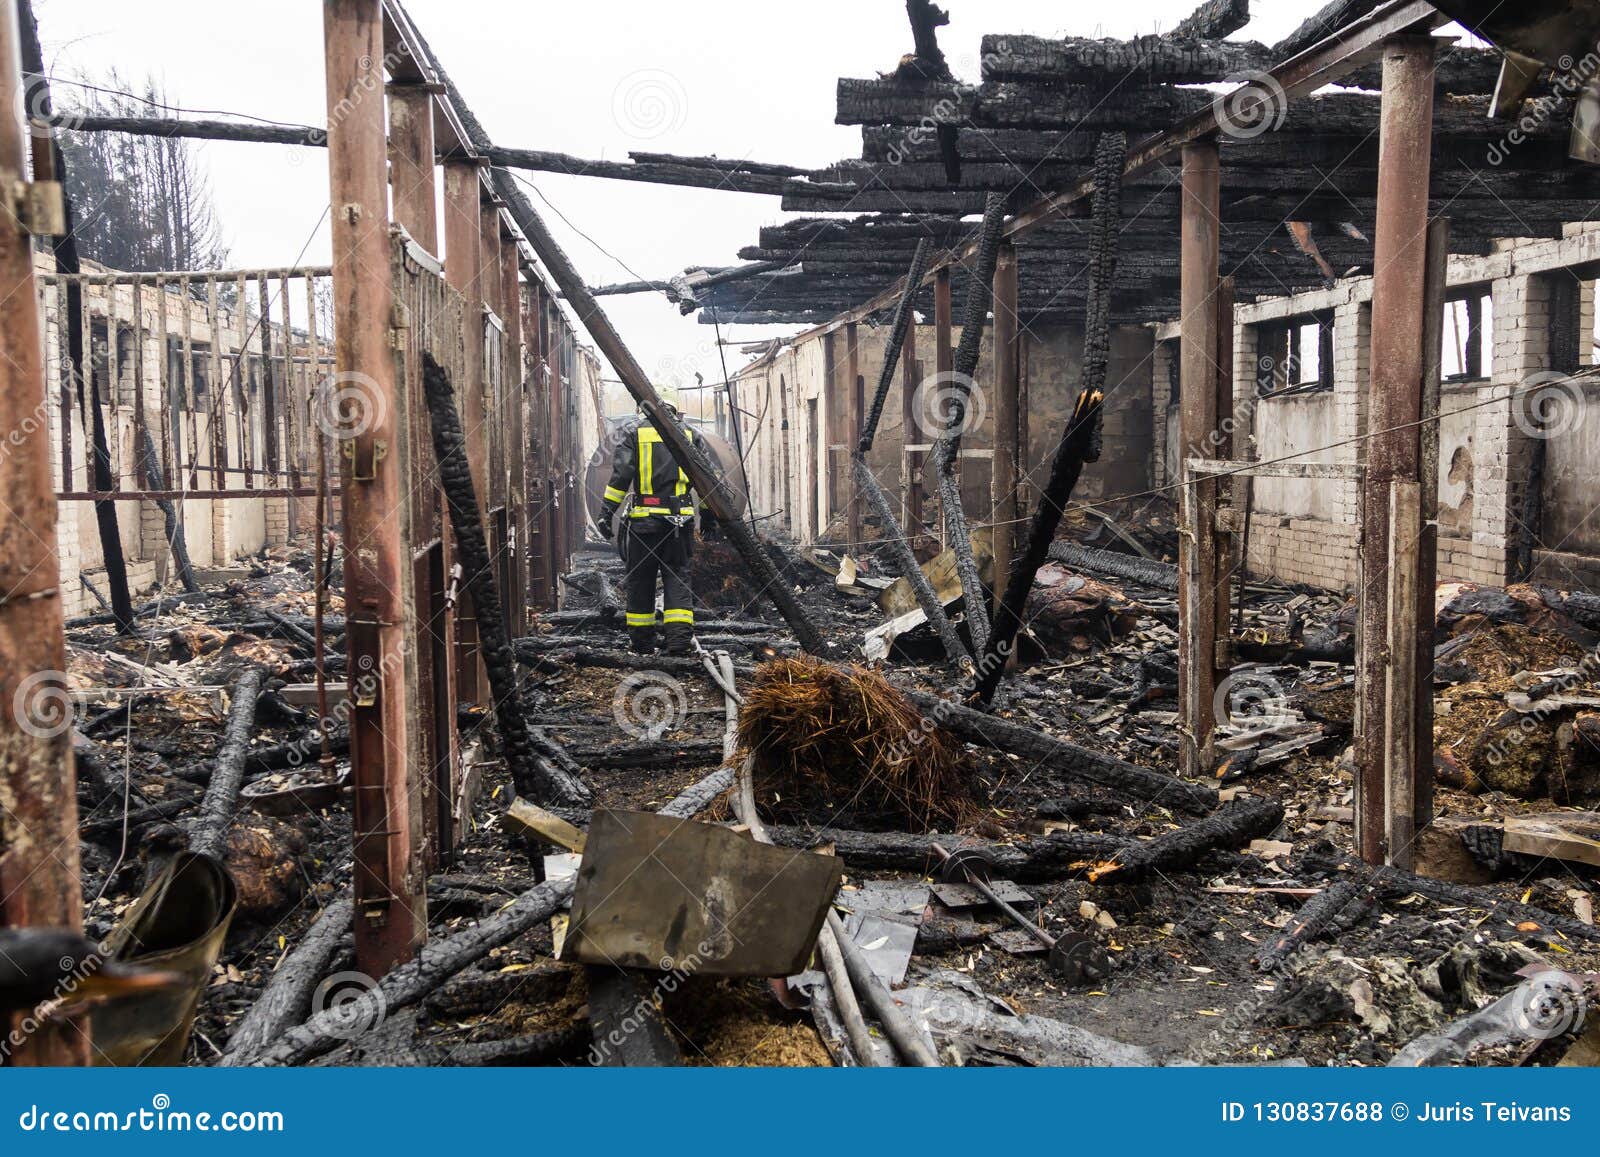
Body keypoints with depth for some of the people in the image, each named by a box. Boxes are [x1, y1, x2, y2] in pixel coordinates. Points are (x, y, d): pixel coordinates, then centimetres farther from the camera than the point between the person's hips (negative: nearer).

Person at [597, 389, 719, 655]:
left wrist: (607, 510, -5)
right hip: (679, 518, 2)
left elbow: (620, 474, -7)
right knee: (677, 576, 5)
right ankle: (679, 638, -6)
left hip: (642, 518, -2)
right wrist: (708, 515, 17)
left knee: (640, 578, 8)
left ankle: (642, 640, 13)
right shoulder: (688, 433, 10)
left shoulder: (633, 431, 3)